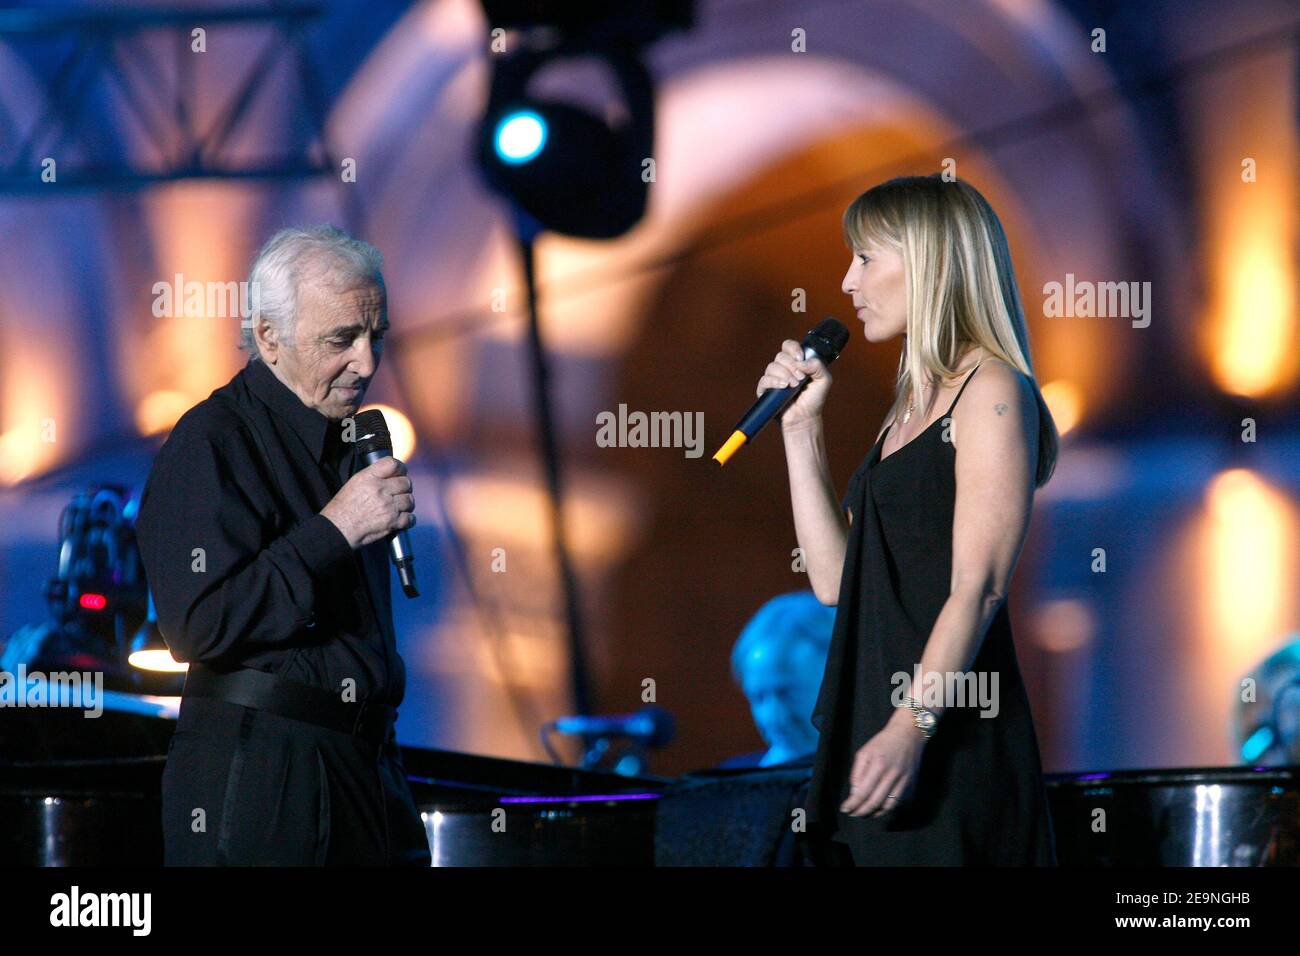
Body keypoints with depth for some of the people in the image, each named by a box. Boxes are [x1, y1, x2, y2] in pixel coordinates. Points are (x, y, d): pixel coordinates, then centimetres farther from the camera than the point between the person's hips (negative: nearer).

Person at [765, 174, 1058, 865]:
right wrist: (800, 427, 13)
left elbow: (978, 586, -16)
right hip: (871, 717, 8)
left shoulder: (992, 392, -6)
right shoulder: (908, 410, 21)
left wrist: (910, 727, -24)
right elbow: (835, 580, 14)